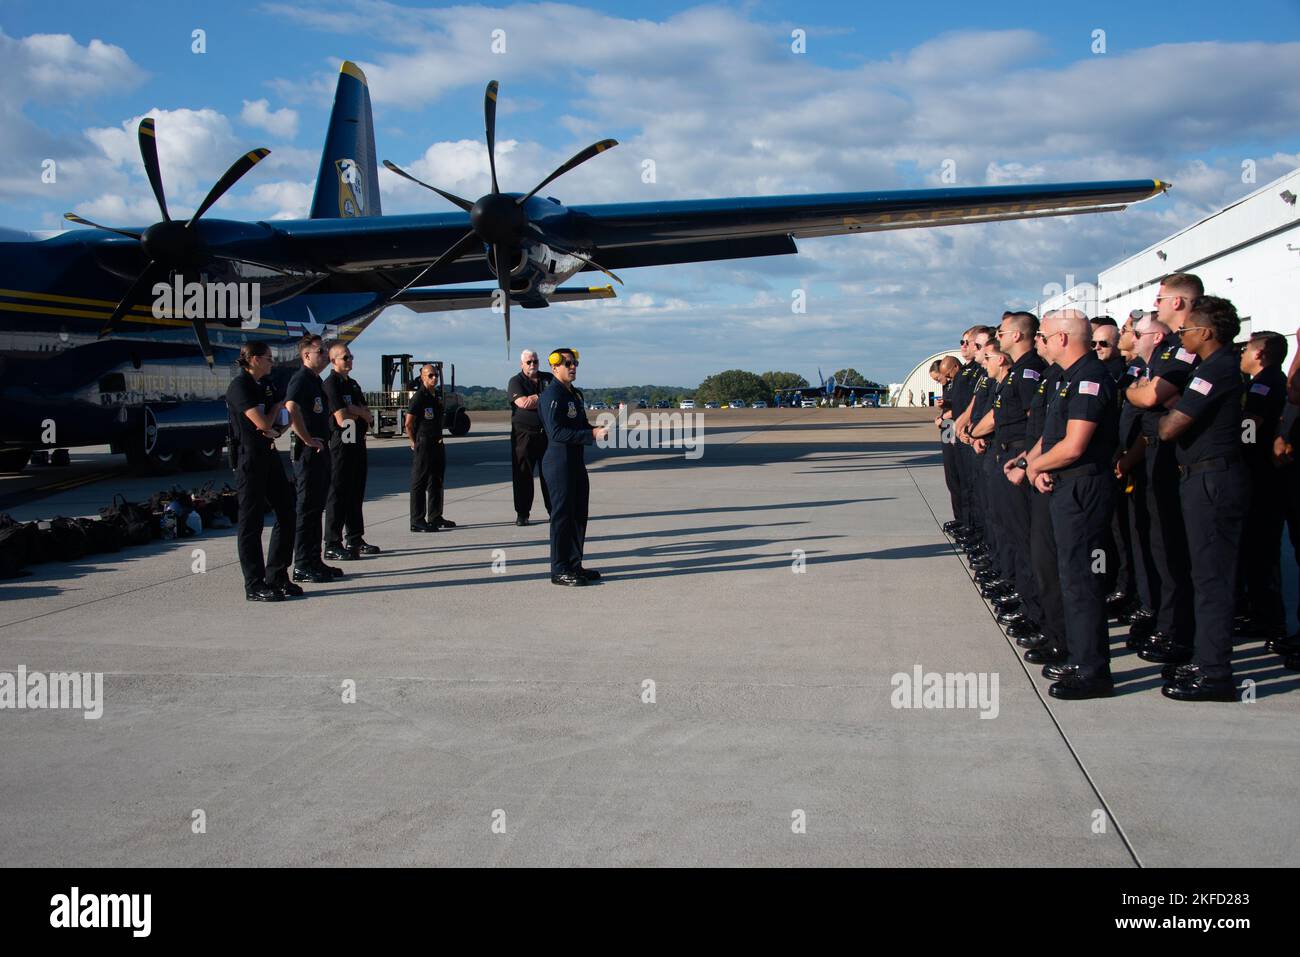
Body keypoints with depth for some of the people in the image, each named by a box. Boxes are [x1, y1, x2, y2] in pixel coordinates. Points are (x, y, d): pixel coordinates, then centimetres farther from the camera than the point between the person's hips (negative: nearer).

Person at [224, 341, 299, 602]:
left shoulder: (267, 383, 14)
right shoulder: (239, 386, -12)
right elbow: (263, 422, -19)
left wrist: (271, 427, -7)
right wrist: (277, 406, 2)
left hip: (270, 454, 9)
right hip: (249, 458, -9)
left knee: (286, 512, 9)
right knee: (252, 521, -3)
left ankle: (277, 576, 18)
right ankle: (254, 586, 2)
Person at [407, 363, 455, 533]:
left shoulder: (435, 396, 13)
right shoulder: (419, 396, -13)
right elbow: (408, 424, -15)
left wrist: (439, 439, 16)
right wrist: (414, 443, -11)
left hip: (437, 444, 9)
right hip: (423, 444, -9)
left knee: (436, 482, 15)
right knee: (419, 483, -4)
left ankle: (435, 518, 24)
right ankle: (417, 521, -2)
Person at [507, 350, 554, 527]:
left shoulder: (548, 378, 13)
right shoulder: (516, 381, 2)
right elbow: (522, 402, -14)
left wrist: (537, 398, -9)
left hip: (547, 433, 3)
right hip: (524, 434, -2)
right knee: (522, 474, 0)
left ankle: (554, 510, 11)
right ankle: (522, 514, 6)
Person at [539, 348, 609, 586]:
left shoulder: (575, 394, 16)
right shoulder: (551, 395, -14)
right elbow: (557, 432, -23)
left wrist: (597, 430, 2)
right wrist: (592, 435, -24)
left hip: (576, 461, 9)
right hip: (559, 462, -9)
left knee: (578, 514, 13)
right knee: (562, 515, -4)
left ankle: (574, 564, 23)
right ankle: (559, 570, 2)